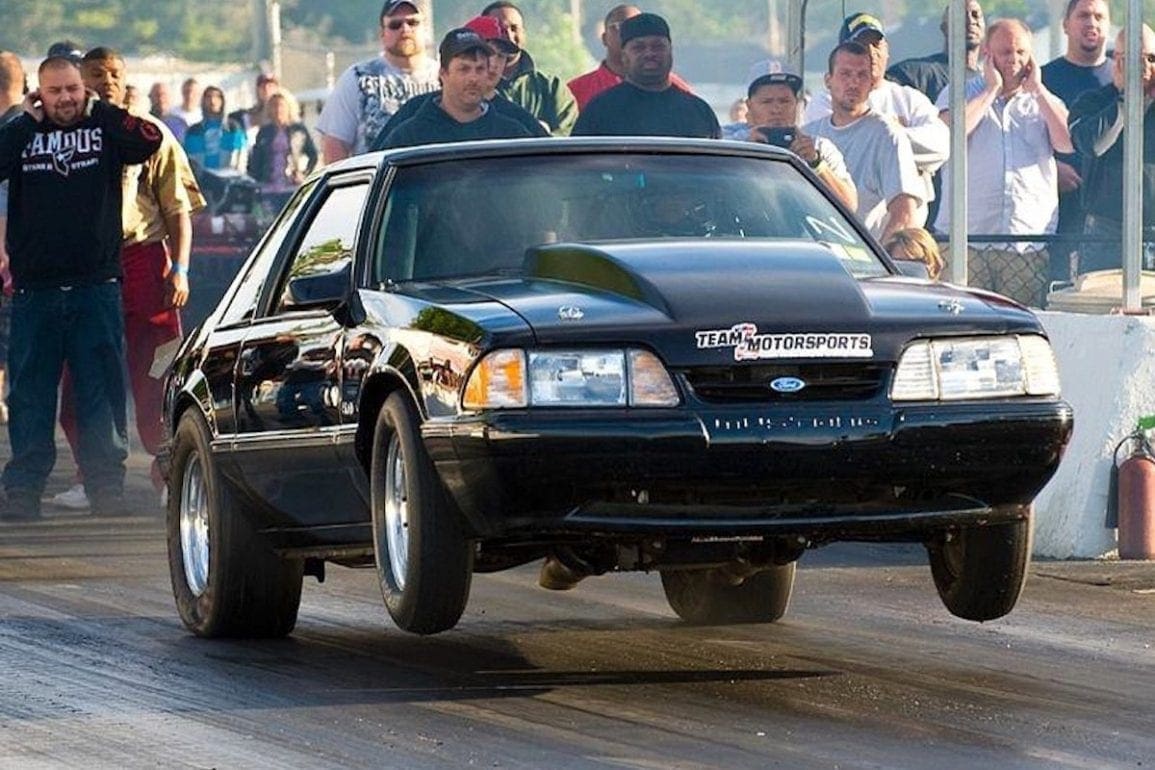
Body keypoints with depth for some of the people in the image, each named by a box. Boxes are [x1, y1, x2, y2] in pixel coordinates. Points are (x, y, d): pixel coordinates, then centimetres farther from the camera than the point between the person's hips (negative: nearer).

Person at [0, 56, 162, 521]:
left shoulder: (104, 129, 5)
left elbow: (149, 140, -15)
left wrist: (99, 110, -7)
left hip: (96, 286, -1)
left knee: (102, 391, 2)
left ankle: (108, 491, 6)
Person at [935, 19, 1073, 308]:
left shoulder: (1044, 101, 18)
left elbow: (1067, 143, -1)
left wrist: (1037, 90, 2)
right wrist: (992, 89, -2)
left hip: (1029, 239, 2)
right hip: (966, 240, -2)